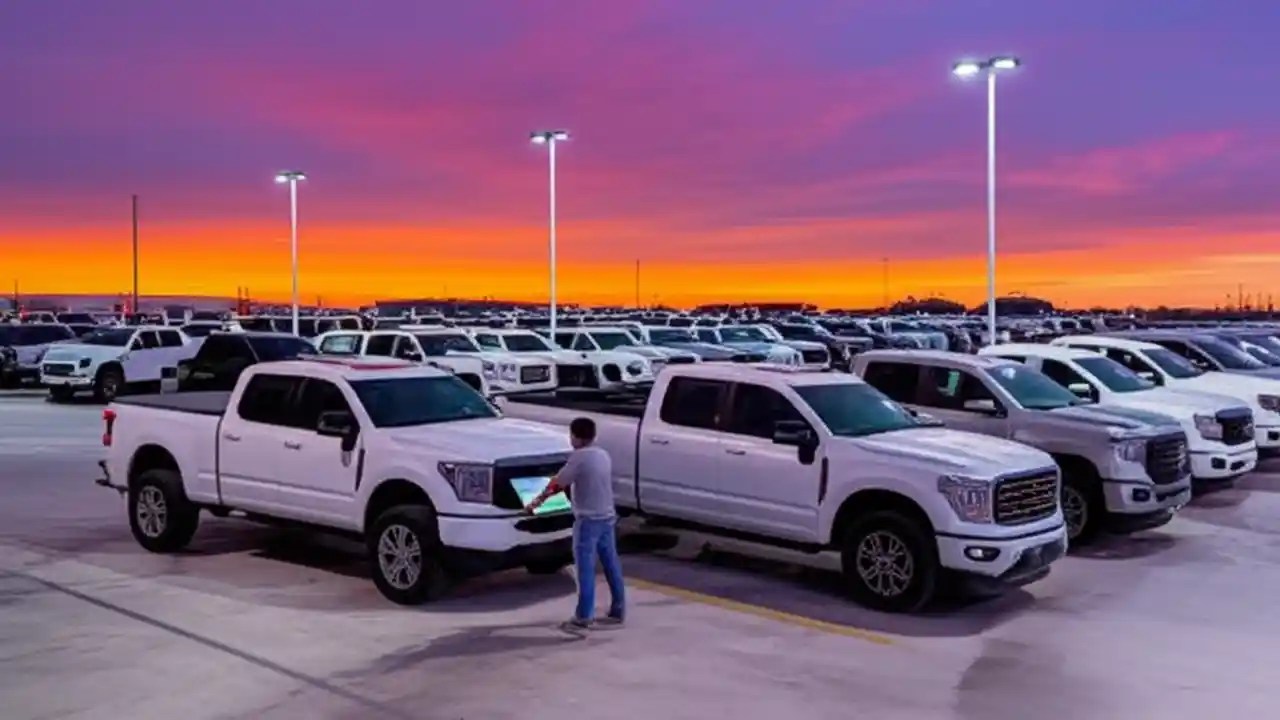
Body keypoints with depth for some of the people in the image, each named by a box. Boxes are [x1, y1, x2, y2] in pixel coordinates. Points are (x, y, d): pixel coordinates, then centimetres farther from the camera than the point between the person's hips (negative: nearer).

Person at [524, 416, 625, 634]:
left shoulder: (579, 456, -14)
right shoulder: (603, 455, 11)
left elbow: (558, 483, -7)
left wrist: (539, 499, 7)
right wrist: (552, 488, 24)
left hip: (588, 520, -8)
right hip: (607, 517, 8)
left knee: (586, 569, -5)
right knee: (611, 566, 12)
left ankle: (583, 618, -3)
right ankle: (618, 611, 19)